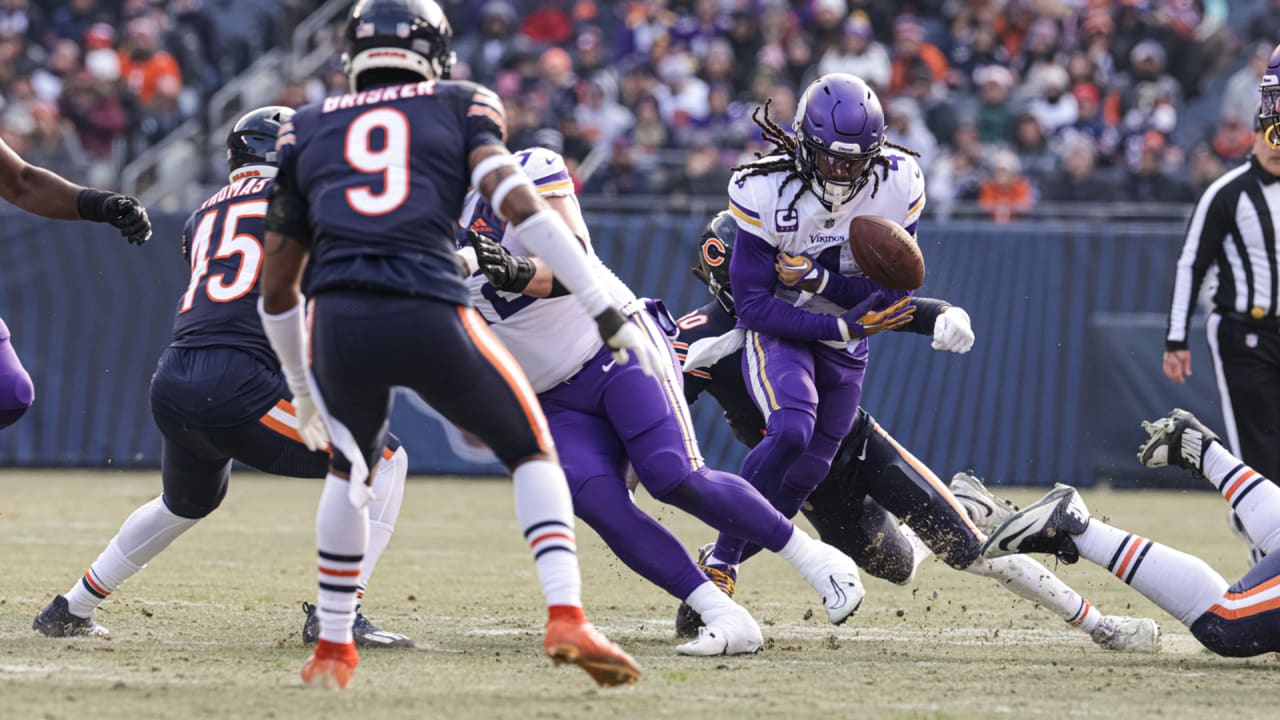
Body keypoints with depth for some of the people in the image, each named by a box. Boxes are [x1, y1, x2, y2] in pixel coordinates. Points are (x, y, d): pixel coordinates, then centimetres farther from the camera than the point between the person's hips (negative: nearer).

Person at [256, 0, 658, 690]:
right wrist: (609, 314, -1)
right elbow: (519, 206, 1)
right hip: (432, 319, -2)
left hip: (339, 321, 2)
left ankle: (332, 651, 29)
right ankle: (566, 617, -3)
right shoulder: (460, 107, 18)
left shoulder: (306, 129, 25)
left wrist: (304, 391, 42)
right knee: (532, 453, 17)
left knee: (349, 468, 31)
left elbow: (278, 285, 28)